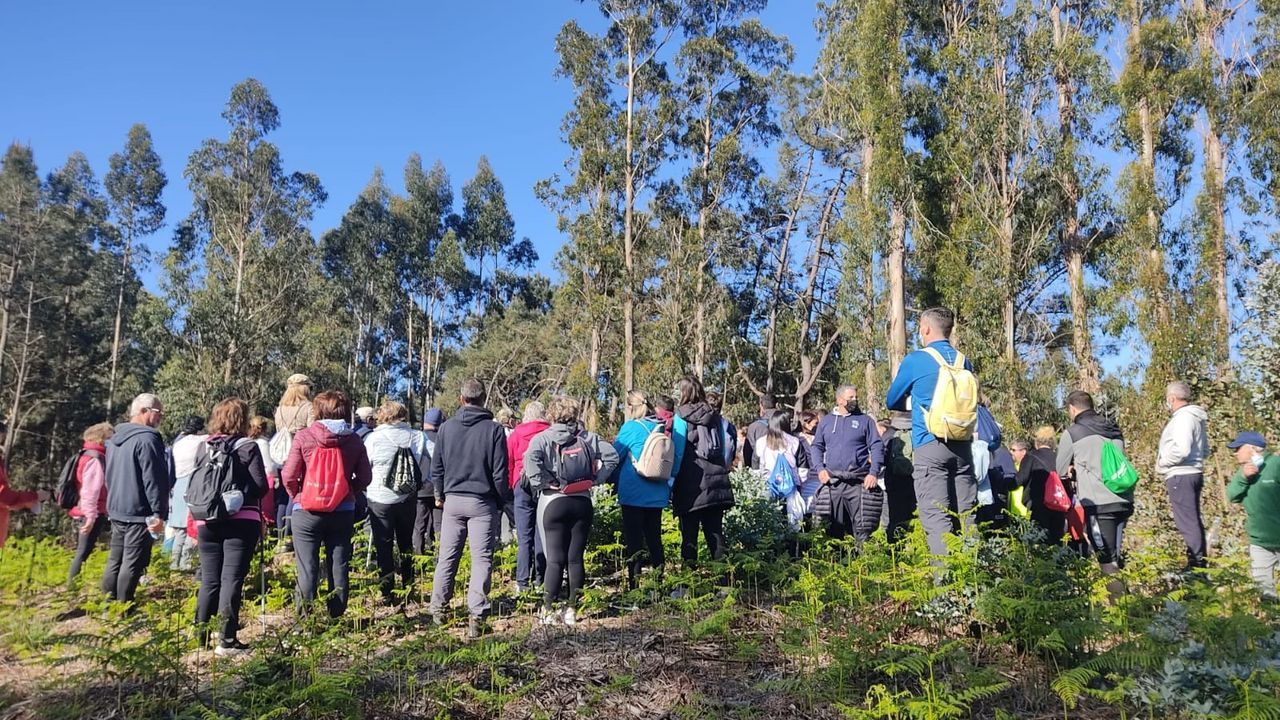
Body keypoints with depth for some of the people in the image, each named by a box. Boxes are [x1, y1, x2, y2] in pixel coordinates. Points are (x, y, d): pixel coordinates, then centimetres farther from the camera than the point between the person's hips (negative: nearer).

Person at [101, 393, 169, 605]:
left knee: (115, 561, 15)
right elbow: (154, 479, -19)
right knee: (132, 564, -4)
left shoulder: (114, 439, 15)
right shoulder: (147, 439, -16)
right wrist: (159, 513, -18)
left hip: (116, 511, 9)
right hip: (139, 513, -9)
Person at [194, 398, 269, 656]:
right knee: (232, 579, -3)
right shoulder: (248, 447, -7)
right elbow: (261, 486, -10)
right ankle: (226, 640, -3)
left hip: (207, 522, 4)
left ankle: (200, 635, 19)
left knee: (209, 580, 14)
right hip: (241, 521, -4)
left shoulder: (204, 447, 5)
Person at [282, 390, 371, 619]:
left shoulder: (304, 436, -7)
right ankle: (337, 616, 15)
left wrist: (296, 494, 10)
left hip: (306, 512, -2)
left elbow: (289, 475, -8)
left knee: (307, 568, 4)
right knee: (340, 566, 9)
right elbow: (365, 477, 2)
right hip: (343, 512, 2)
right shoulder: (353, 440, 0)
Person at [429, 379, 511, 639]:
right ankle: (476, 615, -3)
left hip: (453, 500, 3)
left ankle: (438, 607, 21)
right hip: (482, 502, -3)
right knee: (482, 559, 1)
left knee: (447, 556, 13)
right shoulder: (494, 429, -8)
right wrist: (502, 501, 8)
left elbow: (436, 468, 7)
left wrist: (441, 495, 21)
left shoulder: (446, 427, 1)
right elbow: (500, 472, -6)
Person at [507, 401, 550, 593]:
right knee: (542, 535, 6)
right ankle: (541, 580, 9)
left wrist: (509, 488, 14)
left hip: (524, 485, -1)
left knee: (524, 537, 1)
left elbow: (508, 464, 8)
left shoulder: (516, 435, 6)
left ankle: (523, 582, 0)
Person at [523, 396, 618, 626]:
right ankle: (572, 610, 14)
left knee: (555, 559, 3)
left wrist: (543, 483, -12)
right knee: (576, 558, 8)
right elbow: (611, 456, 0)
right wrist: (594, 479, 5)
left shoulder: (542, 438, -5)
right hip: (582, 502, 3)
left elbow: (531, 459, -24)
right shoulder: (587, 438, 5)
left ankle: (548, 611, 7)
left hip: (553, 502, -3)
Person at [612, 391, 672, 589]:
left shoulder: (631, 427, -10)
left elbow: (615, 456, -3)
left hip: (634, 496, -6)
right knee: (654, 538, 13)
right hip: (657, 496, 6)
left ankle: (634, 584, -1)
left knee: (633, 540, 0)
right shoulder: (660, 428, 8)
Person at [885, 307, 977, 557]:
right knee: (965, 515, 7)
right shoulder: (963, 361, 11)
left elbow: (891, 402, 8)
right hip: (962, 446, 5)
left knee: (935, 516, -8)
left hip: (929, 446, -5)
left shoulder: (915, 361, -2)